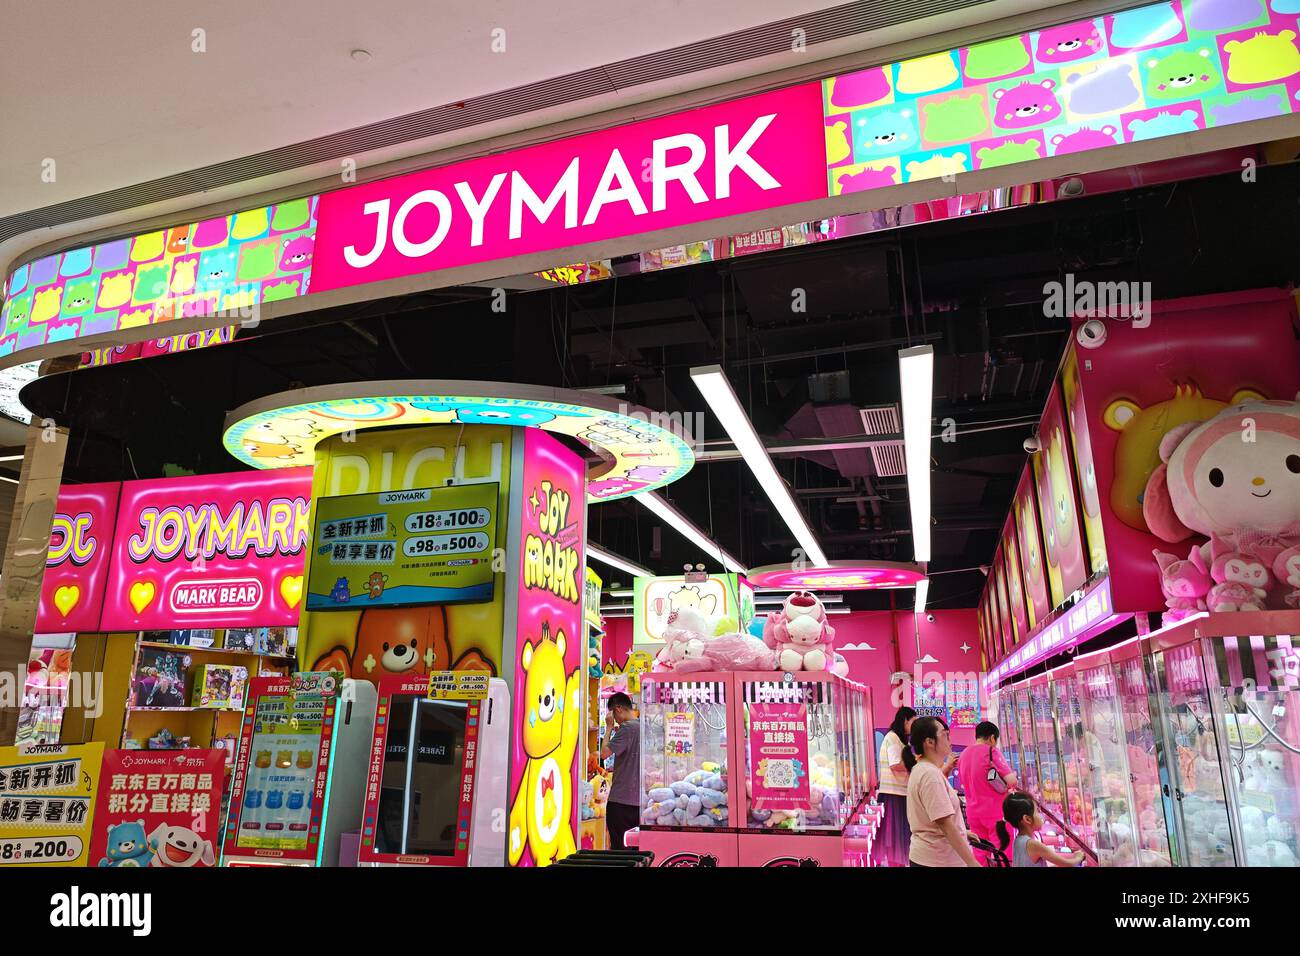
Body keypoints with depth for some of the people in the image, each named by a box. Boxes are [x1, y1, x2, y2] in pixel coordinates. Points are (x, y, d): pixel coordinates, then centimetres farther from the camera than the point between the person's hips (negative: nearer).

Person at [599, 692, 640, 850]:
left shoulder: (627, 727, -14)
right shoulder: (642, 726, 10)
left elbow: (604, 753, -16)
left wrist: (609, 728, -8)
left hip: (621, 799, -8)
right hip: (639, 799, 8)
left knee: (619, 848, 0)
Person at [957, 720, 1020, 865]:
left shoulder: (963, 755, 6)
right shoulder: (991, 751, -13)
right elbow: (1012, 781, -19)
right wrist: (1012, 782, 2)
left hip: (973, 812, 6)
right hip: (995, 812, -6)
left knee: (979, 855, 13)